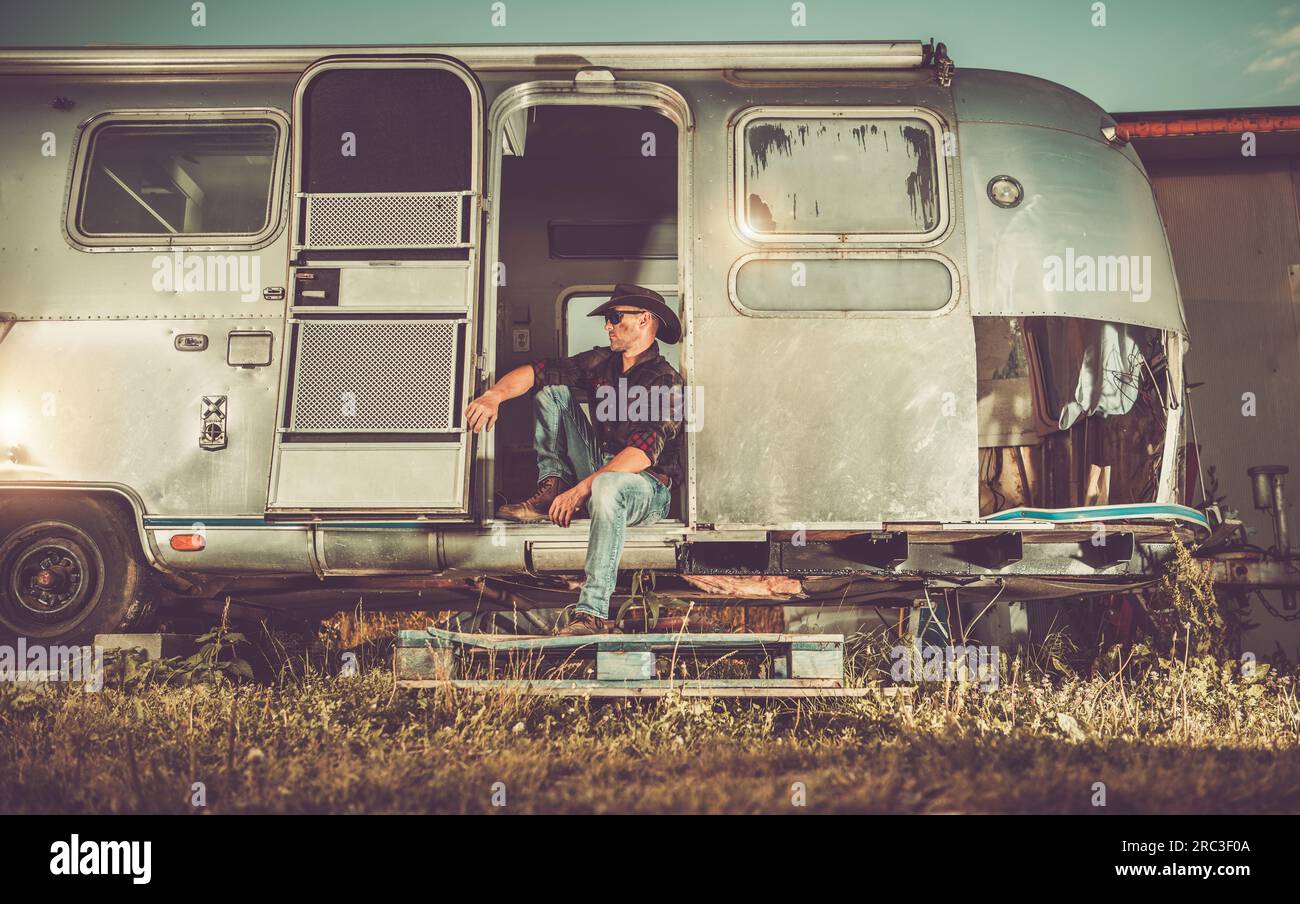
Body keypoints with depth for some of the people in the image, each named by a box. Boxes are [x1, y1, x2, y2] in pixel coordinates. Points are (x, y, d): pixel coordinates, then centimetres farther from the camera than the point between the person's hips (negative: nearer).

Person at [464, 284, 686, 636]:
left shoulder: (666, 383, -15)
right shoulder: (601, 363, 7)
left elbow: (643, 453, -27)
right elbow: (536, 371, 3)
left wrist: (582, 489, -34)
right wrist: (495, 394, -18)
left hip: (645, 487, -7)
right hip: (598, 469, 7)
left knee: (608, 485, -44)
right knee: (552, 393, 5)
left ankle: (593, 615, -45)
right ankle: (550, 491, -6)